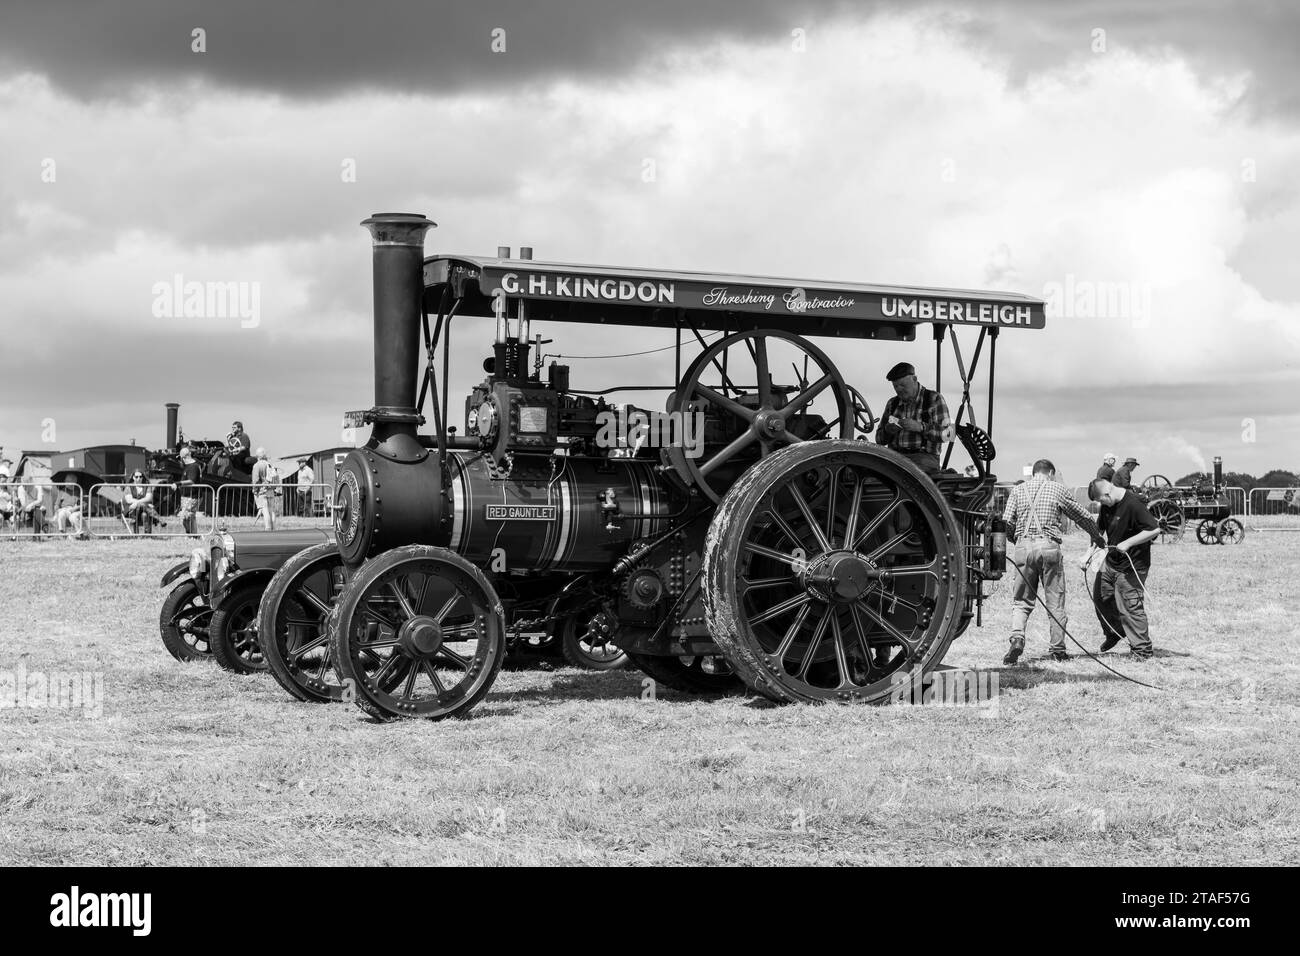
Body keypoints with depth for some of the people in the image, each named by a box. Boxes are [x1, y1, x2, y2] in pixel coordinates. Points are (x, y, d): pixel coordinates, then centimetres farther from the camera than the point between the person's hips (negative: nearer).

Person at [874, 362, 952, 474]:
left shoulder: (934, 399, 4)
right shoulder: (892, 404, 18)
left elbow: (946, 434, -7)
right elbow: (880, 439, 19)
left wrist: (919, 427, -20)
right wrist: (887, 430, -5)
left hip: (924, 457, -5)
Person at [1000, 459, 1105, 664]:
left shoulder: (1018, 490, 12)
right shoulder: (1057, 488, 8)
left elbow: (1006, 523, 3)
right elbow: (1082, 517, 15)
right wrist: (1096, 536, 31)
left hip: (1023, 547, 2)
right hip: (1049, 546, -2)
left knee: (1021, 601, 7)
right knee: (1055, 602, 6)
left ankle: (1017, 638, -15)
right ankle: (1058, 649, 8)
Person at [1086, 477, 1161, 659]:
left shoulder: (1133, 504, -23)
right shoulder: (1107, 505, 2)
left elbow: (1154, 529, -25)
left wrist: (1128, 543, -25)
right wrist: (1089, 554, 4)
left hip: (1132, 566, -8)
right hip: (1111, 561, 8)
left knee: (1130, 607, -5)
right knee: (1100, 596, 16)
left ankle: (1142, 650, 6)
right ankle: (1114, 632, 39)